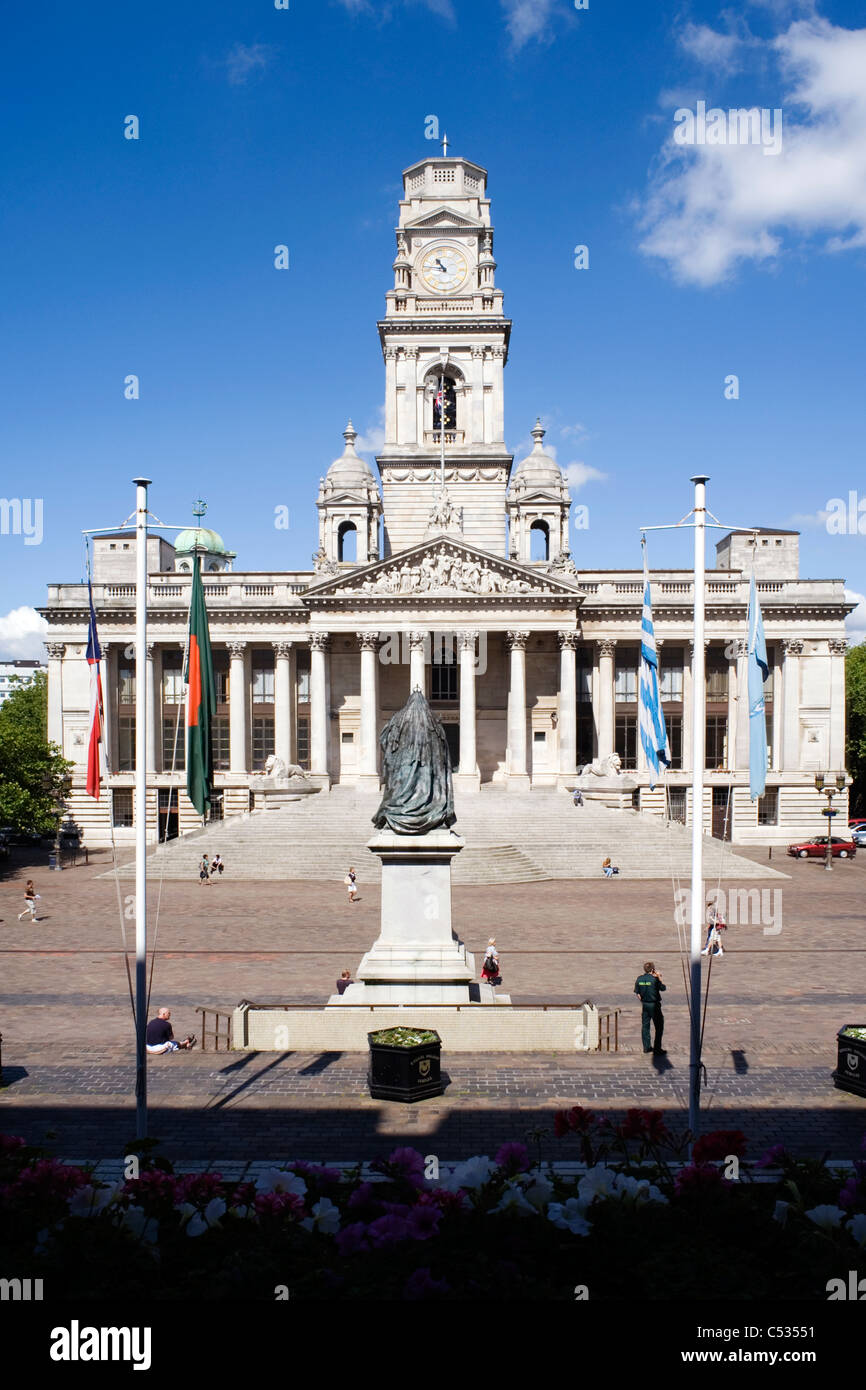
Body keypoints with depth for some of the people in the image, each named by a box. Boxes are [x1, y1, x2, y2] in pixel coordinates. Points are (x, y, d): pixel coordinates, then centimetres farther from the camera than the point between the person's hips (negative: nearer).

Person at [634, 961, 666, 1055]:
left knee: (645, 1026, 12)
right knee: (659, 1027, 4)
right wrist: (659, 977, 1)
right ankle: (657, 1048, 3)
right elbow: (663, 987, -3)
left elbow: (637, 992, 6)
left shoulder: (639, 979, 0)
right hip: (654, 1005, -5)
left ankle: (646, 1047, 16)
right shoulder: (654, 979, -15)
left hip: (644, 1005, 5)